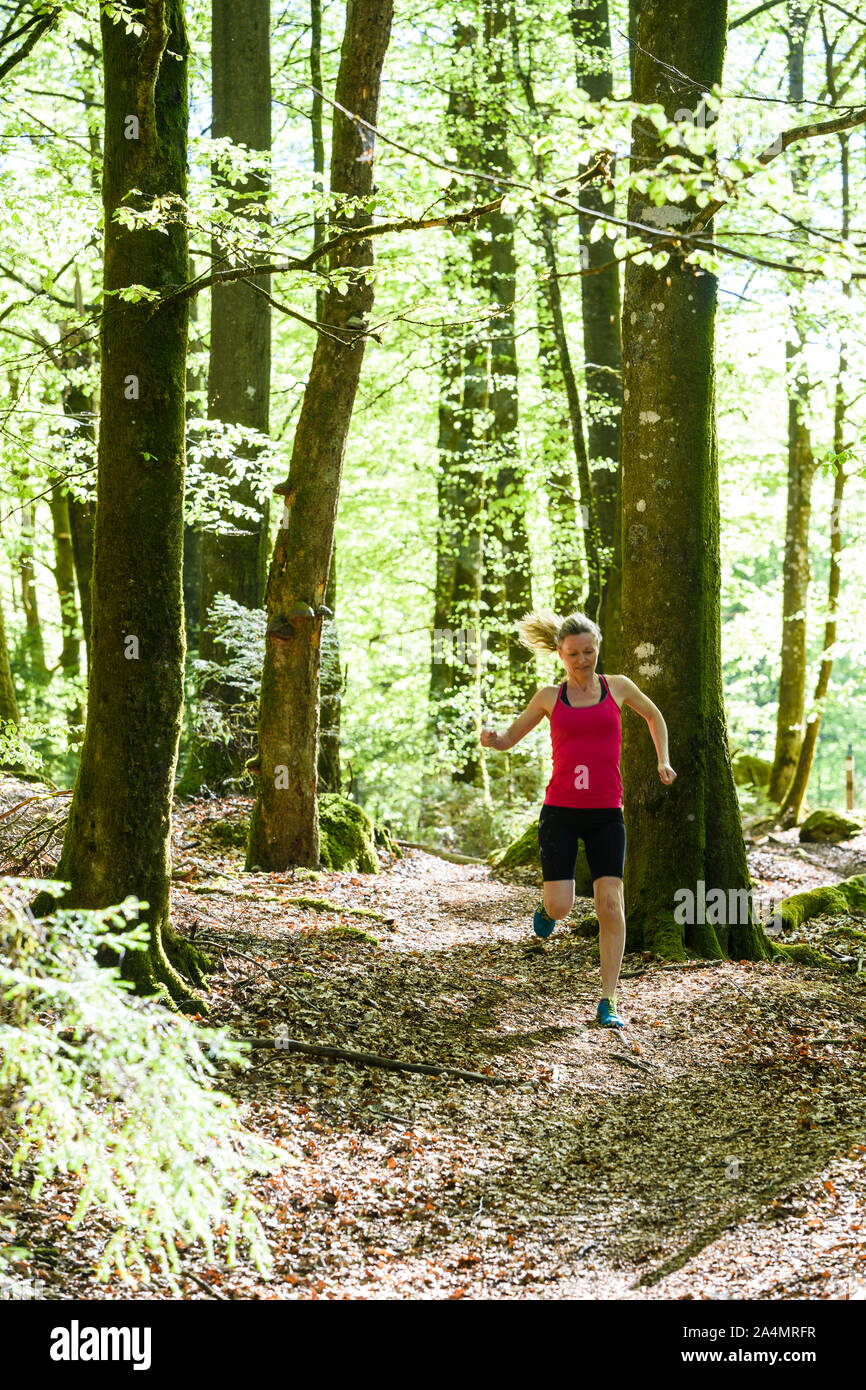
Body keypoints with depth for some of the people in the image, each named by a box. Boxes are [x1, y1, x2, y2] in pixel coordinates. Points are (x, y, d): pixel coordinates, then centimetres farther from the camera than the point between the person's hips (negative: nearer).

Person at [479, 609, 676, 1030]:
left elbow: (653, 715, 27)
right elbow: (510, 738, 16)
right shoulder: (550, 697, 7)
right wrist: (491, 739, -7)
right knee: (560, 908, -9)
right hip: (560, 811, 0)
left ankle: (607, 1003, -6)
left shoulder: (618, 687, 8)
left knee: (611, 904, -11)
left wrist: (663, 760, 15)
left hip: (606, 814, 0)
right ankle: (548, 906, 31)